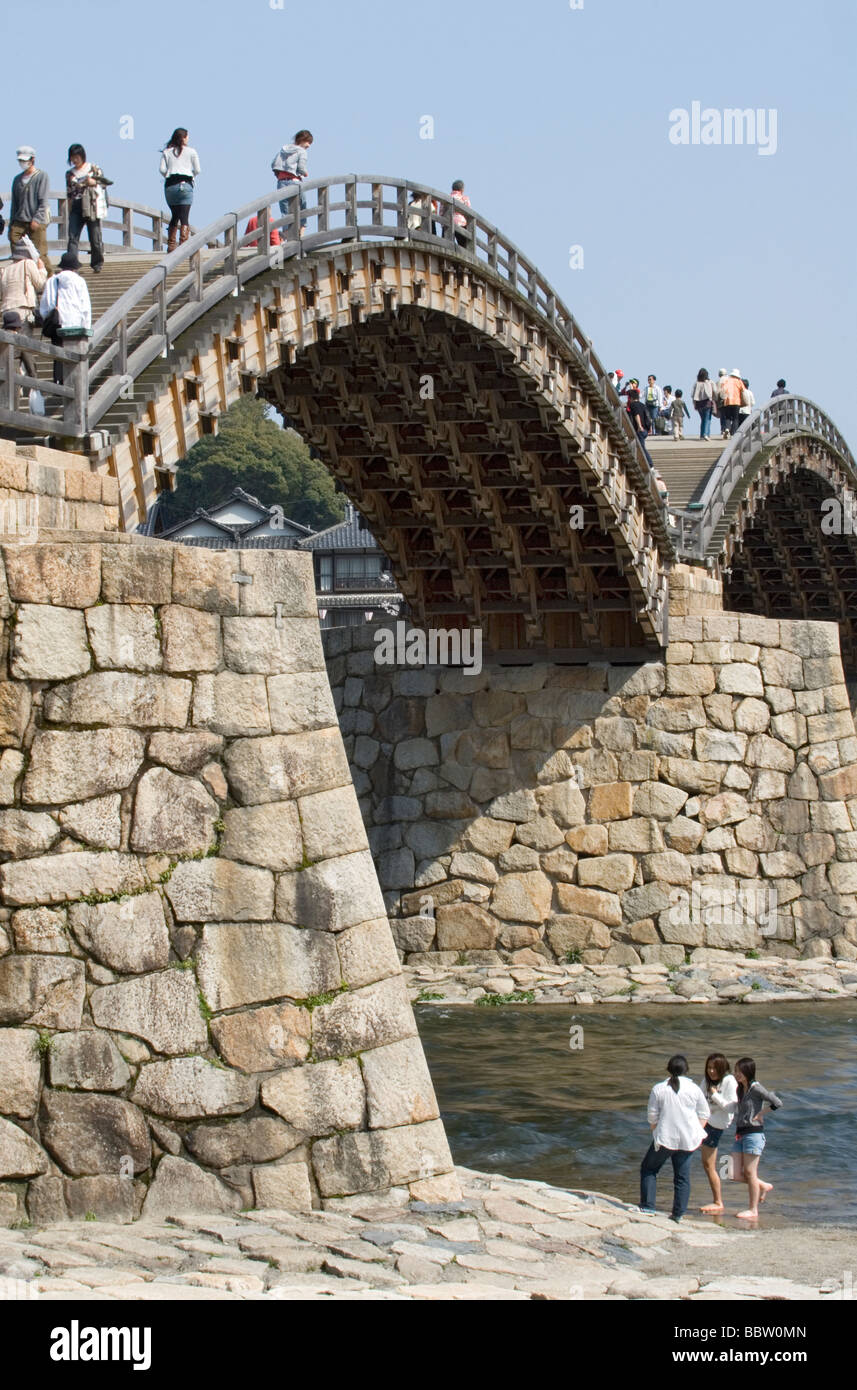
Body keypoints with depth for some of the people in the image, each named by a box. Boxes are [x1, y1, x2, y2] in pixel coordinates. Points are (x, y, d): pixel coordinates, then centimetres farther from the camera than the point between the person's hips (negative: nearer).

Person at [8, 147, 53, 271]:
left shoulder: (42, 176, 1)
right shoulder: (17, 179, 18)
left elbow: (43, 201, -7)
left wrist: (36, 219, -16)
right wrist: (11, 224, 14)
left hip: (37, 223, -5)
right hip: (19, 222, 5)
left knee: (40, 253, -7)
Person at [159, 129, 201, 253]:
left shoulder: (166, 152, 11)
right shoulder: (191, 152, 7)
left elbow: (162, 169, 1)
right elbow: (197, 170, 4)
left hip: (170, 186, 3)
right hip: (185, 184, -3)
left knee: (175, 215, 14)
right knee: (184, 216, -6)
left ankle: (171, 245, 10)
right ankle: (184, 244, -18)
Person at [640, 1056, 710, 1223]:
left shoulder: (658, 1089, -5)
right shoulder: (694, 1089, -1)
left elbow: (652, 1116, 0)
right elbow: (704, 1114, 6)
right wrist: (698, 1133, 13)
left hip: (665, 1138, -2)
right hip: (689, 1139, 2)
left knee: (648, 1169, 14)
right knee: (682, 1176, 11)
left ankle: (647, 1206, 8)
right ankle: (678, 1213, 10)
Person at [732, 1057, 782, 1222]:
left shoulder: (755, 1088, -11)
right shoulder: (740, 1089, 12)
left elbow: (777, 1103, -13)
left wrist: (760, 1114, -7)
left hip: (754, 1133, -8)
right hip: (740, 1134, 8)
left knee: (749, 1172, -5)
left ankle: (753, 1211, 2)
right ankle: (763, 1186, 26)